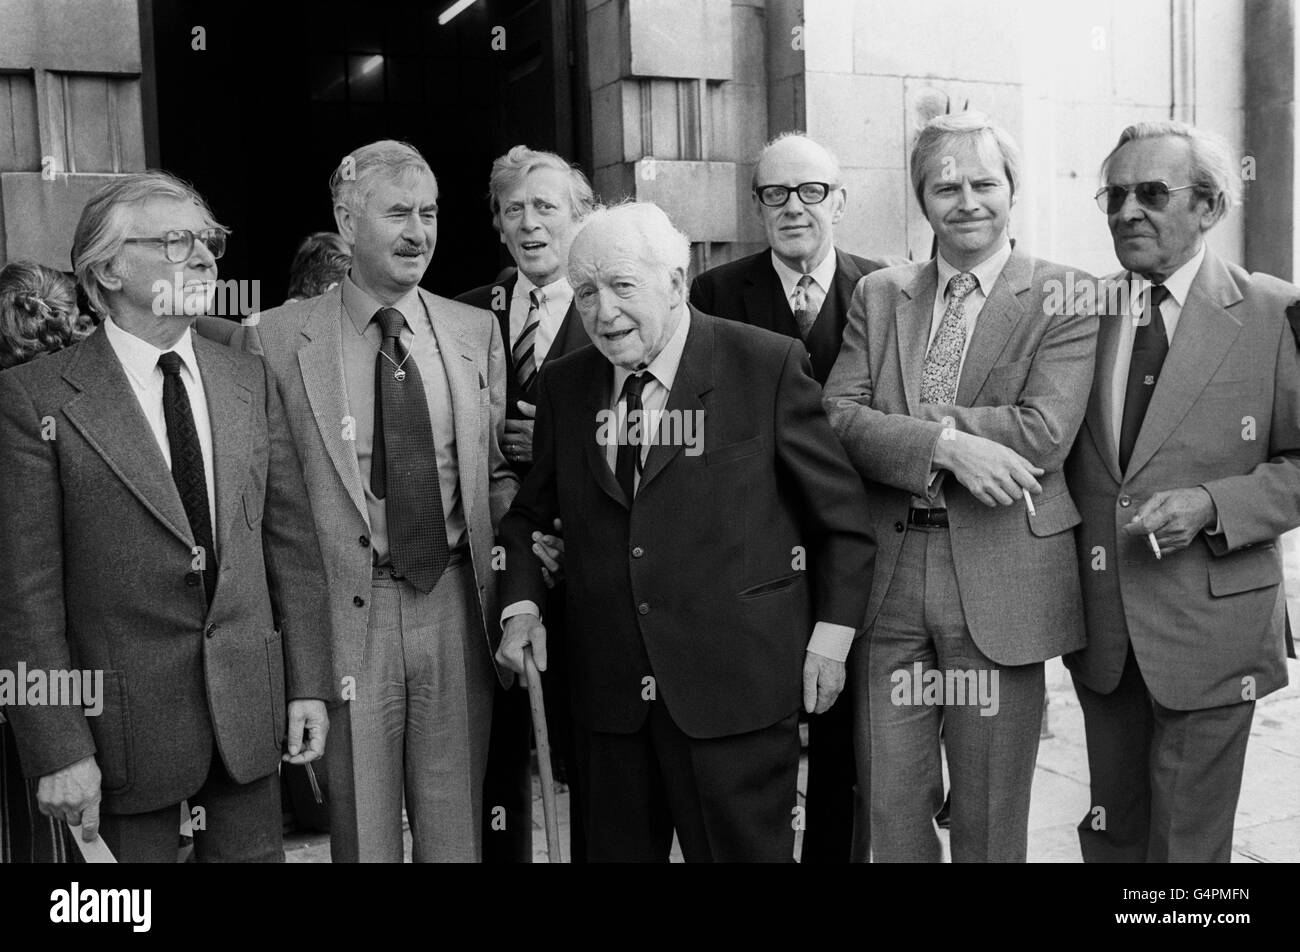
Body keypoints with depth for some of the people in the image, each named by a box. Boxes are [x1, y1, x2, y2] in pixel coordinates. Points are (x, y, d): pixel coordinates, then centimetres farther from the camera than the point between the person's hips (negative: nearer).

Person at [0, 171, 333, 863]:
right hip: (123, 721, -3)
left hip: (250, 706, 4)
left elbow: (291, 540, 6)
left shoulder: (248, 382, 5)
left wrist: (307, 683, 3)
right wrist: (59, 748, -13)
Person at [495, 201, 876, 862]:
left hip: (736, 687, -4)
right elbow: (528, 513, 19)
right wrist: (520, 605, 4)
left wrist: (831, 634, -3)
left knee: (741, 850, 4)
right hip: (610, 696, 4)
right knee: (614, 847, 13)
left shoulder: (768, 366, -5)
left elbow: (842, 515, 1)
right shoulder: (562, 386, 7)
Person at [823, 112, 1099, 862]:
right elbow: (837, 417, -3)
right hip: (885, 573, 3)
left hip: (1000, 581, -2)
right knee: (889, 805, 11)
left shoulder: (1063, 299, -1)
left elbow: (1045, 433, -14)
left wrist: (904, 430, -11)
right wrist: (947, 444, -18)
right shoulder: (879, 295, 10)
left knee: (990, 820, 12)